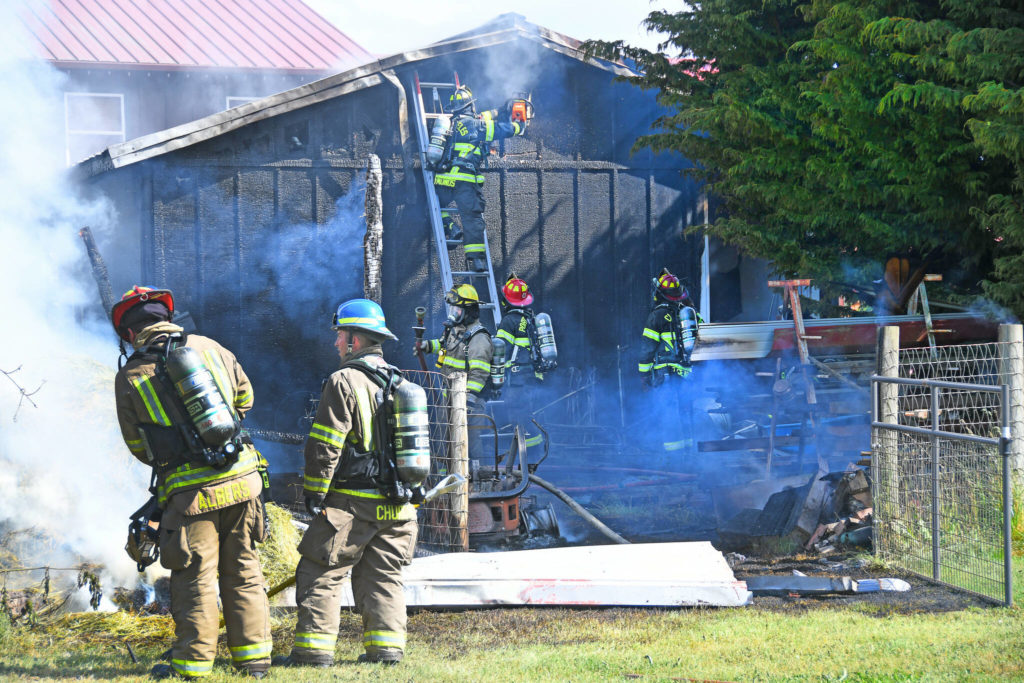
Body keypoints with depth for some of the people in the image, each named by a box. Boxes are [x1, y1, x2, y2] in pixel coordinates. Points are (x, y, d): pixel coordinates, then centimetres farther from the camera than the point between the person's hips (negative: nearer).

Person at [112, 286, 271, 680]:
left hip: (190, 494, -4)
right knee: (244, 573, 13)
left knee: (194, 581, 6)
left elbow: (138, 446, 7)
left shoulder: (130, 378, -4)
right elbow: (244, 397, 21)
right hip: (242, 480, 4)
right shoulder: (208, 347, 6)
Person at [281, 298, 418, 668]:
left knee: (320, 573, 0)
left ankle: (314, 648, -2)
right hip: (397, 507, 7)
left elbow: (323, 445, -14)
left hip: (351, 503, -7)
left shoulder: (344, 382, -11)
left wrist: (314, 493, -6)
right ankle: (386, 647, 8)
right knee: (383, 576, 13)